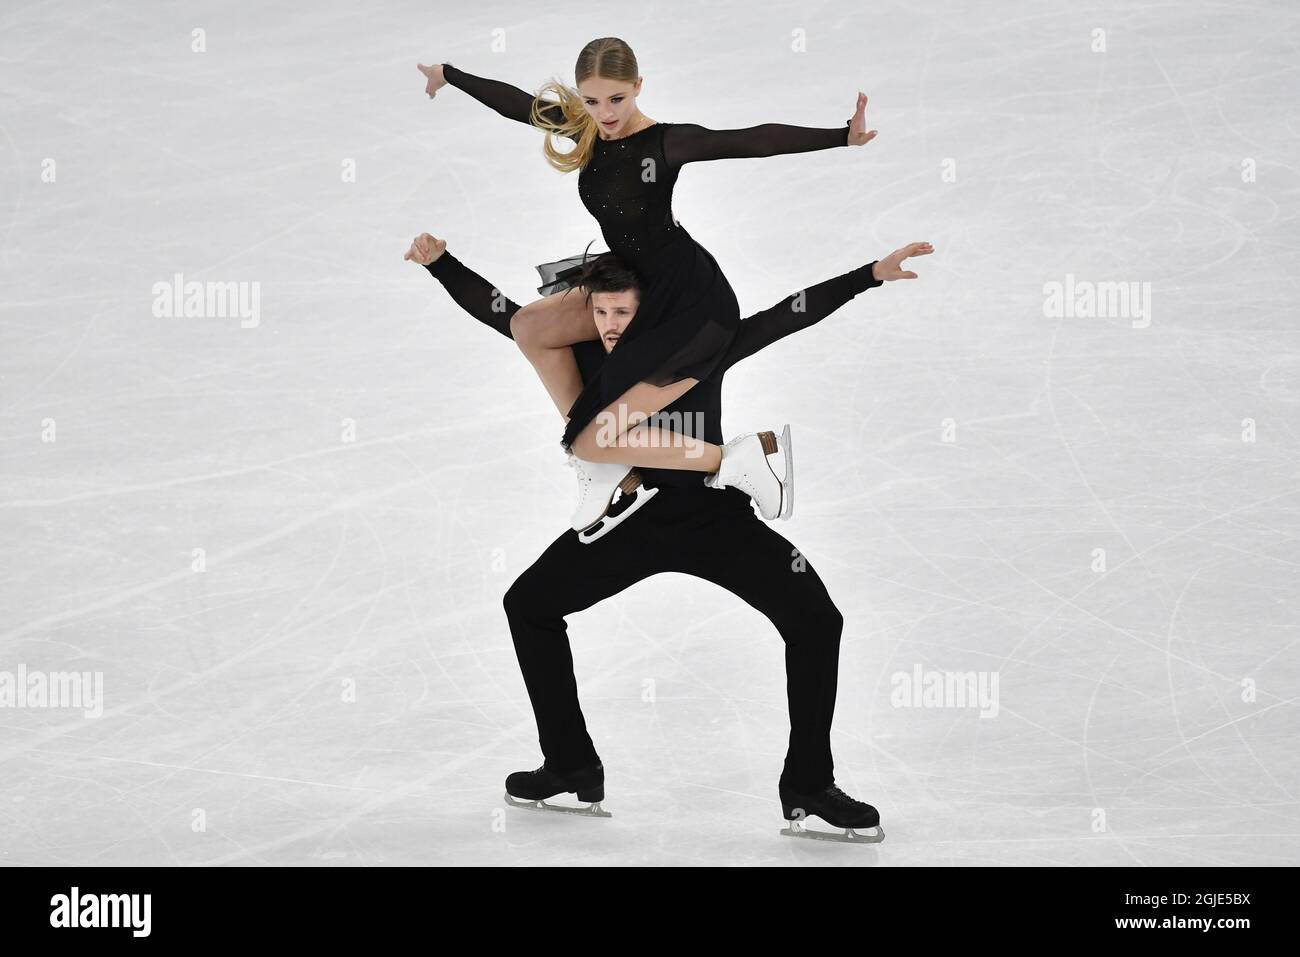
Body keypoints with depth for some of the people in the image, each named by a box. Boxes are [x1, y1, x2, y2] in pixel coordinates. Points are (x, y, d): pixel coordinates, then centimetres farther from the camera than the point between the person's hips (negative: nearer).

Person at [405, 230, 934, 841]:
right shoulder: (579, 354, -10)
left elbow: (791, 314, -21)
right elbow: (496, 309, -10)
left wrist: (872, 275, -28)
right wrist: (441, 264, -21)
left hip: (714, 521, -3)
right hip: (627, 522, 3)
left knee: (816, 620, -16)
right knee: (528, 605, 4)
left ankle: (809, 787, -2)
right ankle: (572, 768, 15)